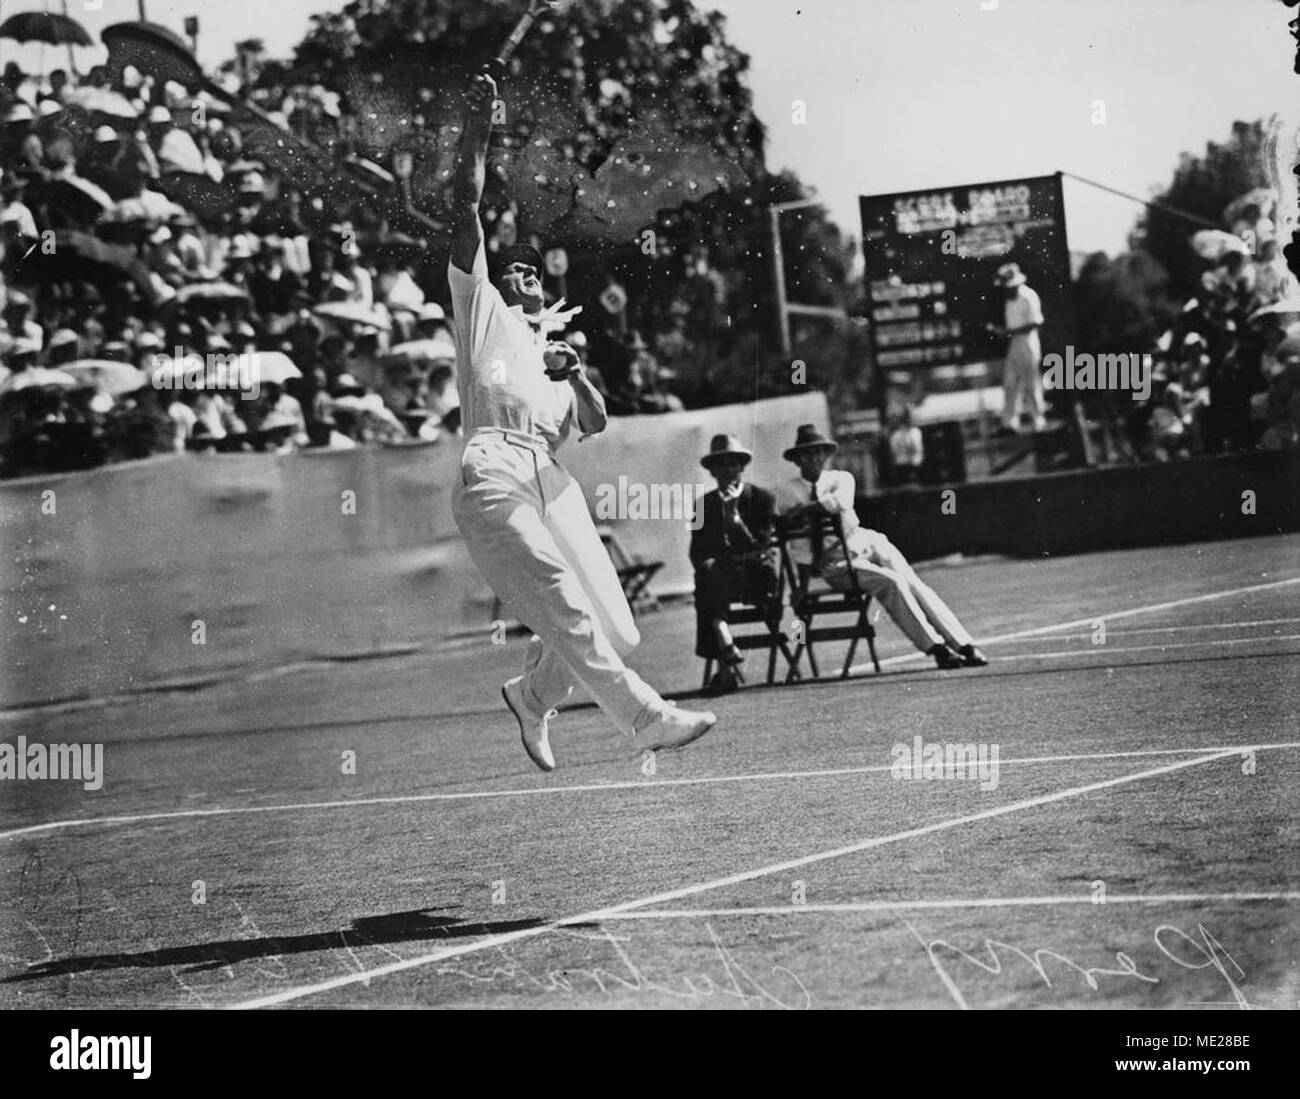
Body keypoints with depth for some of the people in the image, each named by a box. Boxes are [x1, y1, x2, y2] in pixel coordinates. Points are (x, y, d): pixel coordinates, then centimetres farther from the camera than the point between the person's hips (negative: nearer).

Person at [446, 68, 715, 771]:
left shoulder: (558, 348, 33)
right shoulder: (479, 309, 17)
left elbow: (593, 425, 21)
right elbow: (465, 211, 7)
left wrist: (575, 374, 3)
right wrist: (477, 130, 2)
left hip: (552, 481, 6)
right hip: (493, 476, -5)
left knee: (614, 628, -4)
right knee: (568, 613, -16)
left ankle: (531, 695, 21)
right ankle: (649, 719, -16)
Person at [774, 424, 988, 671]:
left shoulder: (841, 478, 13)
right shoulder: (788, 491, 6)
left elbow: (840, 502, -12)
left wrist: (803, 509, -13)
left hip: (866, 543, 4)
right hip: (836, 562, -4)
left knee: (914, 585, -17)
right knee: (891, 582, -27)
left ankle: (963, 644, -23)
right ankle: (935, 648, -28)